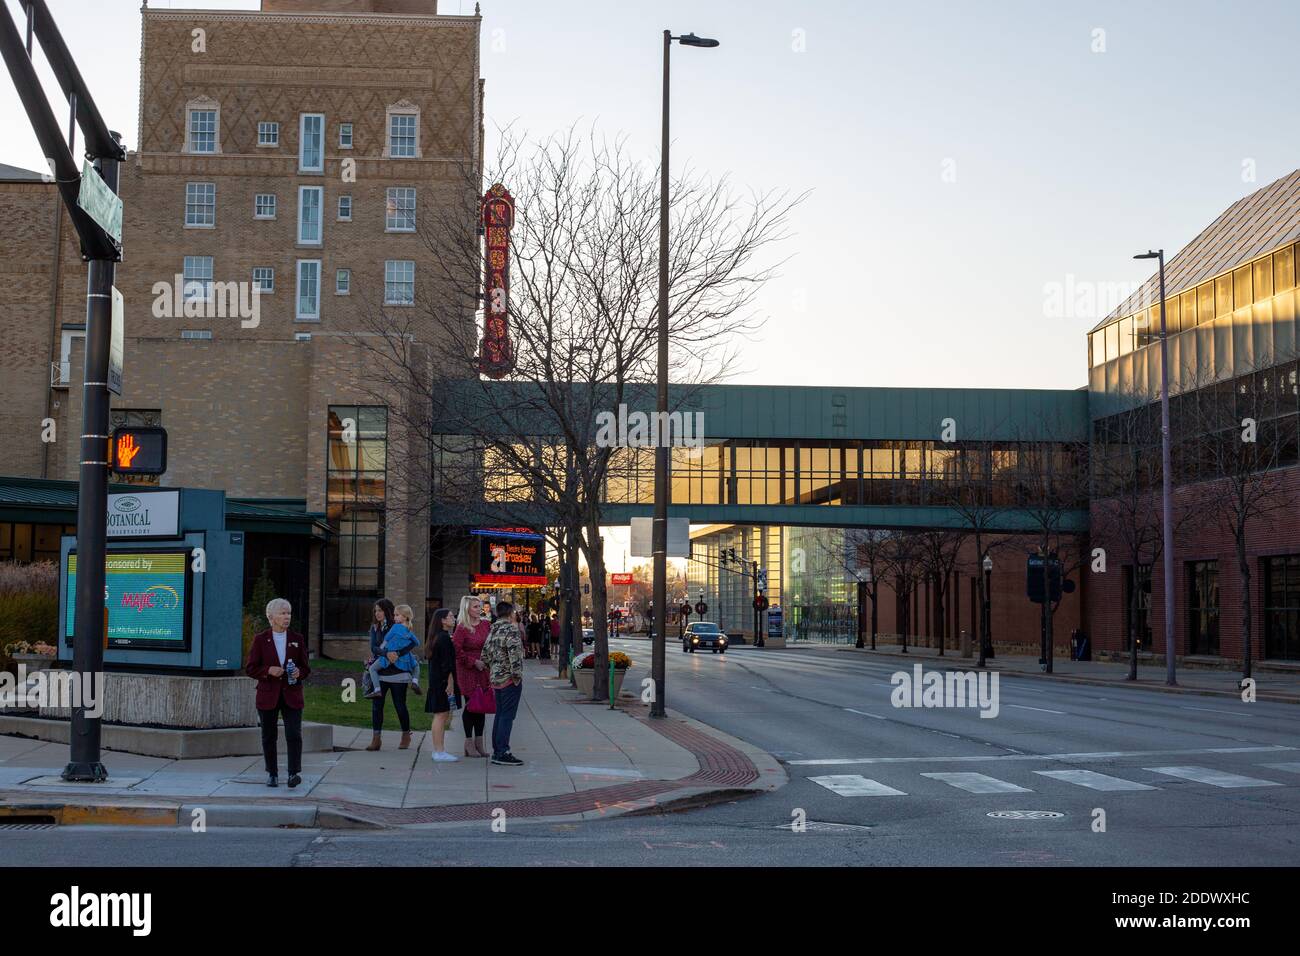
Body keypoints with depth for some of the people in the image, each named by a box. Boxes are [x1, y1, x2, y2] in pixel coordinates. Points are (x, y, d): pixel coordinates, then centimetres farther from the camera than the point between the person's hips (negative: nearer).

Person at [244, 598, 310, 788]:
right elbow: (250, 668, 0)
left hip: (292, 695, 0)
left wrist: (299, 673, -12)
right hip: (268, 696, 0)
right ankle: (272, 774, 20)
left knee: (294, 735, -11)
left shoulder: (297, 639, 6)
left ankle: (294, 772, -8)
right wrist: (268, 671, -17)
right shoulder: (260, 640, 1)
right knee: (269, 736, 7)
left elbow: (306, 668, 11)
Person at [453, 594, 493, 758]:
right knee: (471, 705, -1)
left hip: (484, 670, 6)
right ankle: (469, 743, 8)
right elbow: (456, 650, -14)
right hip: (468, 671, -5)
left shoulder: (486, 625, 8)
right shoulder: (462, 628, -9)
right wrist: (473, 662, -15)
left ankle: (479, 743, 16)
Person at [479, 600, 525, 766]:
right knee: (507, 715, -7)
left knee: (500, 714, 13)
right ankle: (502, 752, -9)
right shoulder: (511, 629, -12)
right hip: (509, 678, -9)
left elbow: (485, 656, 17)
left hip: (495, 678, 9)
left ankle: (497, 752, 17)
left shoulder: (492, 631, 13)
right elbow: (514, 654, -22)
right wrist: (517, 674, -16)